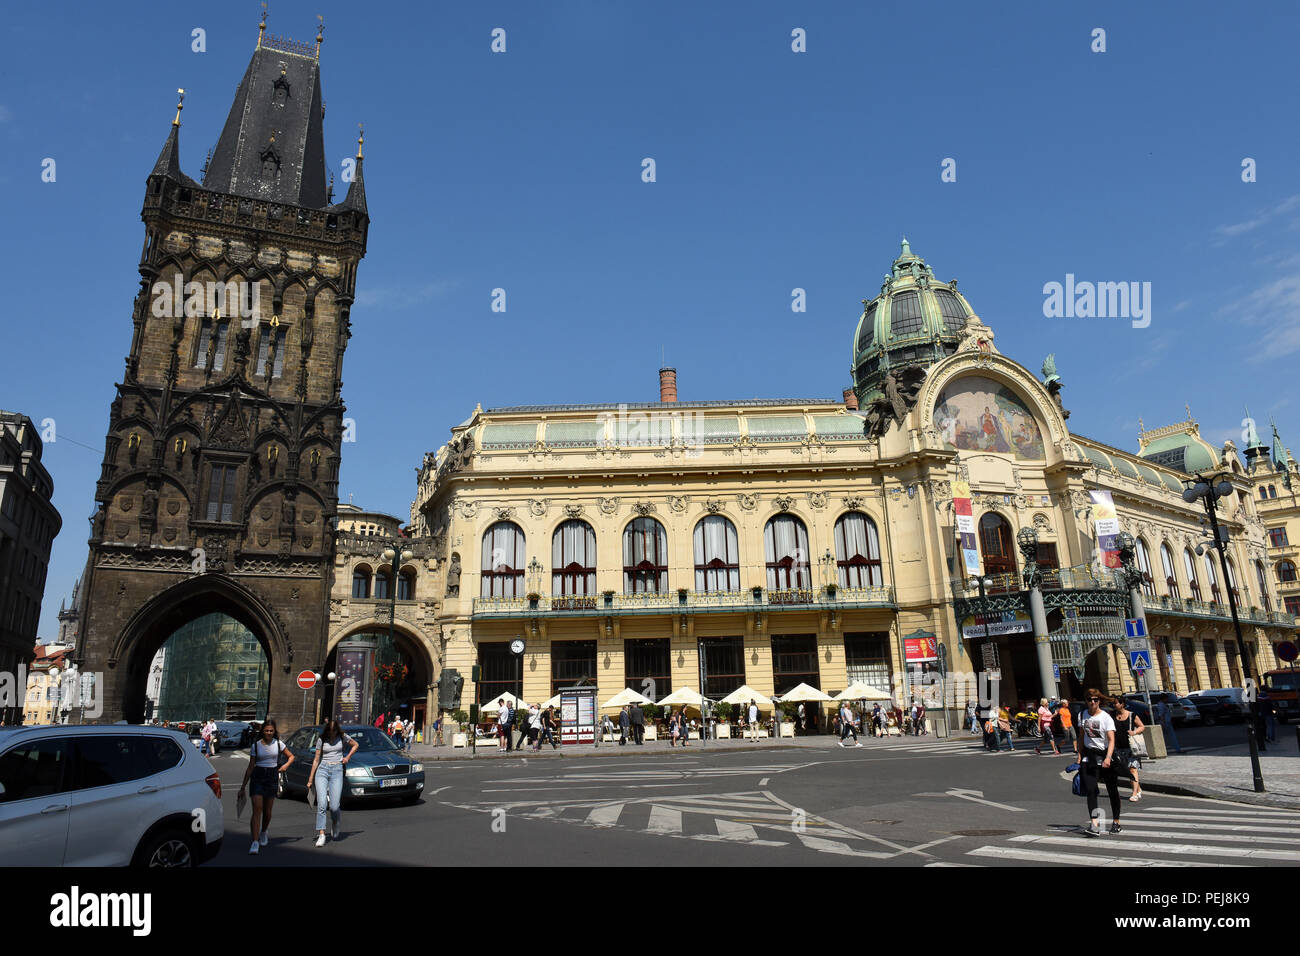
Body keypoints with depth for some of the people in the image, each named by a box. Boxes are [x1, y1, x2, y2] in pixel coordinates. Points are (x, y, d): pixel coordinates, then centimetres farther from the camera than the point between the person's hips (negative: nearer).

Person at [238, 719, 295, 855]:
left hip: (272, 777, 1)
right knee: (257, 810, -12)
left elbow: (291, 756, 14)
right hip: (257, 778, -1)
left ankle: (264, 831, 38)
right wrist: (244, 784, 0)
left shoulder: (278, 744, 3)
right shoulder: (256, 745, 0)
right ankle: (255, 842, -12)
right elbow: (251, 766, 3)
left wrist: (286, 765, -6)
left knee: (267, 811, 9)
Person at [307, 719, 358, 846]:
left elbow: (355, 745, 21)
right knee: (322, 803, -14)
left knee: (334, 806, -7)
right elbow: (316, 760, 7)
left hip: (337, 770, 0)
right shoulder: (321, 740, 5)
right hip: (322, 770, 0)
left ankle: (335, 823, 25)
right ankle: (321, 834, -9)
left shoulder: (342, 737, 5)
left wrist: (348, 757, 6)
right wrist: (310, 779, 5)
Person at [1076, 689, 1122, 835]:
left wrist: (1108, 757, -32)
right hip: (1089, 755, 3)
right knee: (1090, 790, -11)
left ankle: (1116, 822, 28)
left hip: (1105, 754, -3)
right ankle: (1094, 824, -17)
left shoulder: (1106, 717, -9)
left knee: (1112, 791, 9)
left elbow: (1111, 740, -19)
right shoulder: (1082, 715, 6)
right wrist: (1080, 756, 10)